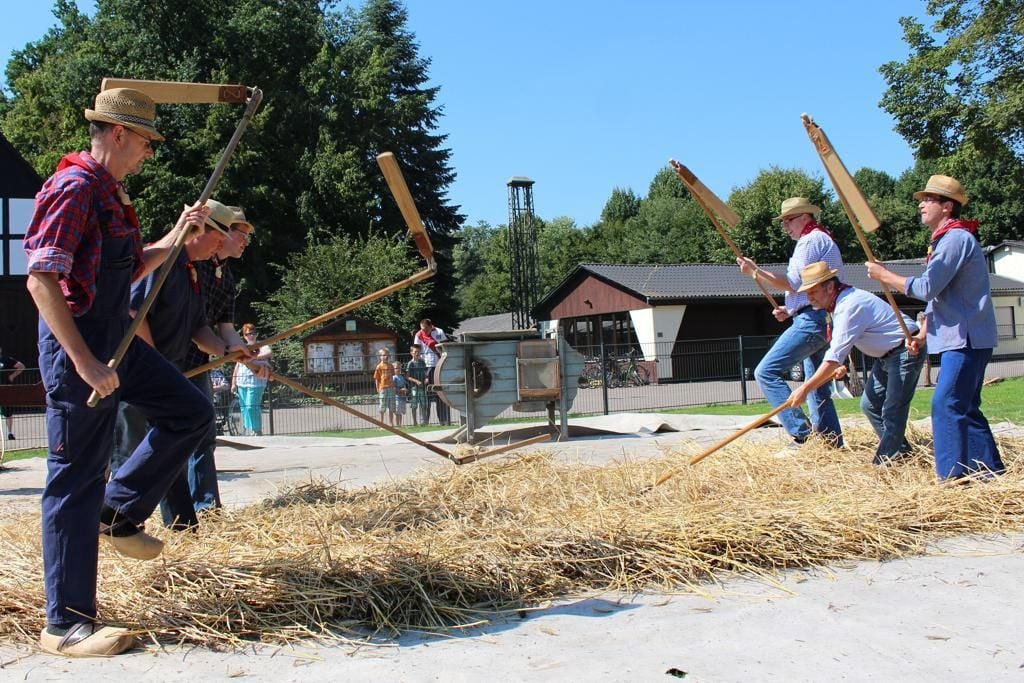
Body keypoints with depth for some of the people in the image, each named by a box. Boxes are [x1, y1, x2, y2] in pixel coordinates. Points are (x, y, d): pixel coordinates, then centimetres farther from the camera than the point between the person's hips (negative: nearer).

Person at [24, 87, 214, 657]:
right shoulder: (74, 187, -16)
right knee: (77, 476, -4)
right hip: (79, 345, -9)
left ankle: (118, 515, 20)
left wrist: (177, 235, 12)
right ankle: (67, 624, 6)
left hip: (116, 338, 10)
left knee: (190, 412, 14)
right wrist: (83, 361, -27)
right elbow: (41, 280, -24)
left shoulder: (110, 193, 14)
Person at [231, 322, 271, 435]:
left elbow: (268, 352, -22)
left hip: (255, 381, -6)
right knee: (243, 406, 7)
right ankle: (247, 430, 16)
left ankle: (256, 431, -7)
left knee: (252, 406, -14)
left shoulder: (261, 346, 2)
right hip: (241, 382, 6)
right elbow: (237, 366, 22)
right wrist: (233, 383, 18)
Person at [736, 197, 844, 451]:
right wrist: (790, 310, 17)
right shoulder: (823, 240, 26)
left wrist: (756, 272, -11)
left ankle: (801, 435, -20)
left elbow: (793, 283, -15)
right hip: (823, 320, 11)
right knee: (818, 387, 14)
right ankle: (833, 444, 15)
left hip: (812, 320, -11)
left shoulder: (812, 239, -7)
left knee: (766, 371, -16)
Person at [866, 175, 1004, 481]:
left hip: (966, 340, -11)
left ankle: (952, 477, -13)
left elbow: (927, 287, -21)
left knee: (946, 405, -14)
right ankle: (992, 472, 21)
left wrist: (883, 275, -9)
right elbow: (936, 294, 22)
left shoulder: (956, 239, -15)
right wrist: (923, 333, 14)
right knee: (965, 408, 14)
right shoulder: (944, 240, 19)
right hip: (958, 339, 11)